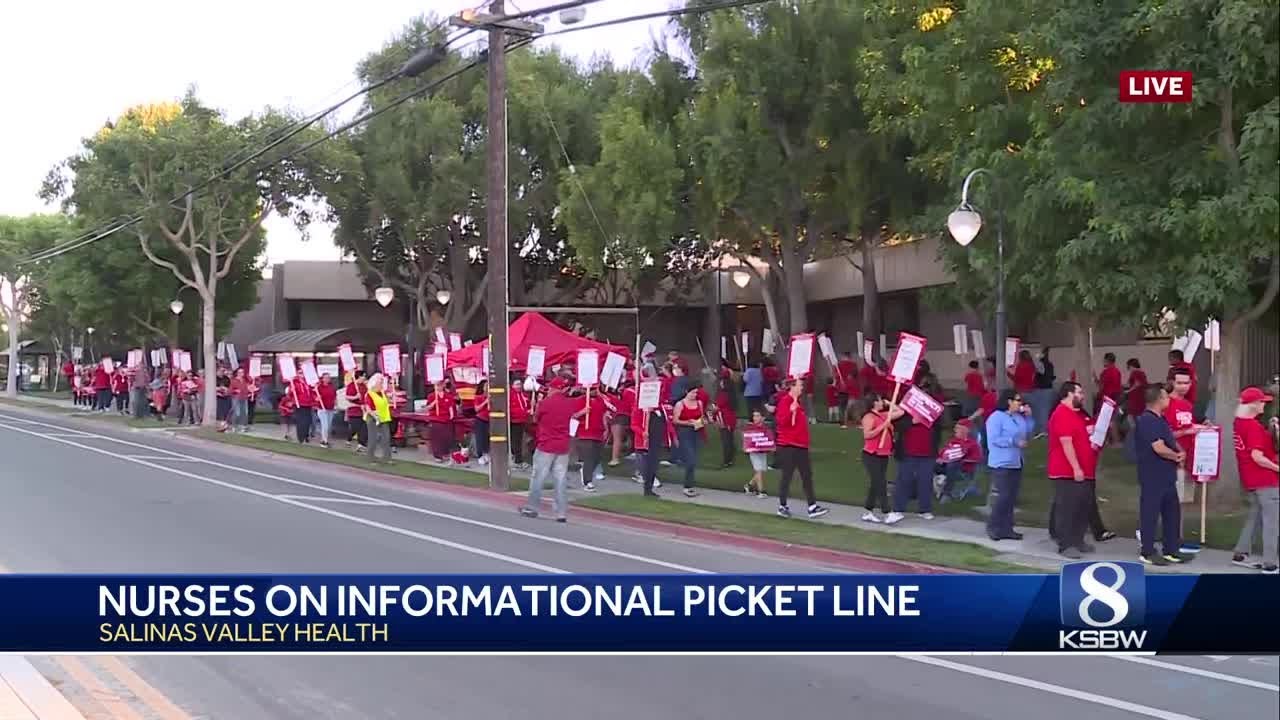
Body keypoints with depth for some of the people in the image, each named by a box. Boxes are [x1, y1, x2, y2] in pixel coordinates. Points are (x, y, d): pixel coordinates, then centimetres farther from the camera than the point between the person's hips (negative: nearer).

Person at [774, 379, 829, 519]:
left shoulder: (798, 402, 15)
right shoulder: (785, 401, -13)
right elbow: (781, 421, -24)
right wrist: (791, 411, -38)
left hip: (801, 446, 9)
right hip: (788, 446, -9)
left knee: (807, 476, 5)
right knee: (787, 476, -1)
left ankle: (812, 507, 5)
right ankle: (782, 507, 10)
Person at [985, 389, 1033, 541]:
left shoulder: (1019, 417, 12)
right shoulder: (996, 417, -11)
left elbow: (1028, 433, 19)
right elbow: (994, 439, -18)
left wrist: (1028, 417, 7)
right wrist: (1015, 442, -18)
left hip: (1016, 463, 8)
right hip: (1001, 463, -8)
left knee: (1011, 498, 9)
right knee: (1002, 497, -11)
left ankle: (1006, 528, 14)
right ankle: (993, 527, -1)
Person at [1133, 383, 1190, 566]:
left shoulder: (1160, 419, 14)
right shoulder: (1147, 420, -18)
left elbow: (1172, 440, 20)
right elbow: (1159, 448, -24)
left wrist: (1181, 453, -2)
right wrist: (1176, 456, -7)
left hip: (1167, 475, 10)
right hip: (1153, 476, -10)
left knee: (1172, 512, 14)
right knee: (1150, 513, -1)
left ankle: (1171, 550, 22)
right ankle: (1148, 552, 6)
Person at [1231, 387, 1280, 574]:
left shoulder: (1239, 422, 6)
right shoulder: (1254, 426, -20)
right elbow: (1257, 457, -24)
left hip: (1249, 479, 9)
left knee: (1255, 515, 21)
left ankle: (1240, 554, 25)